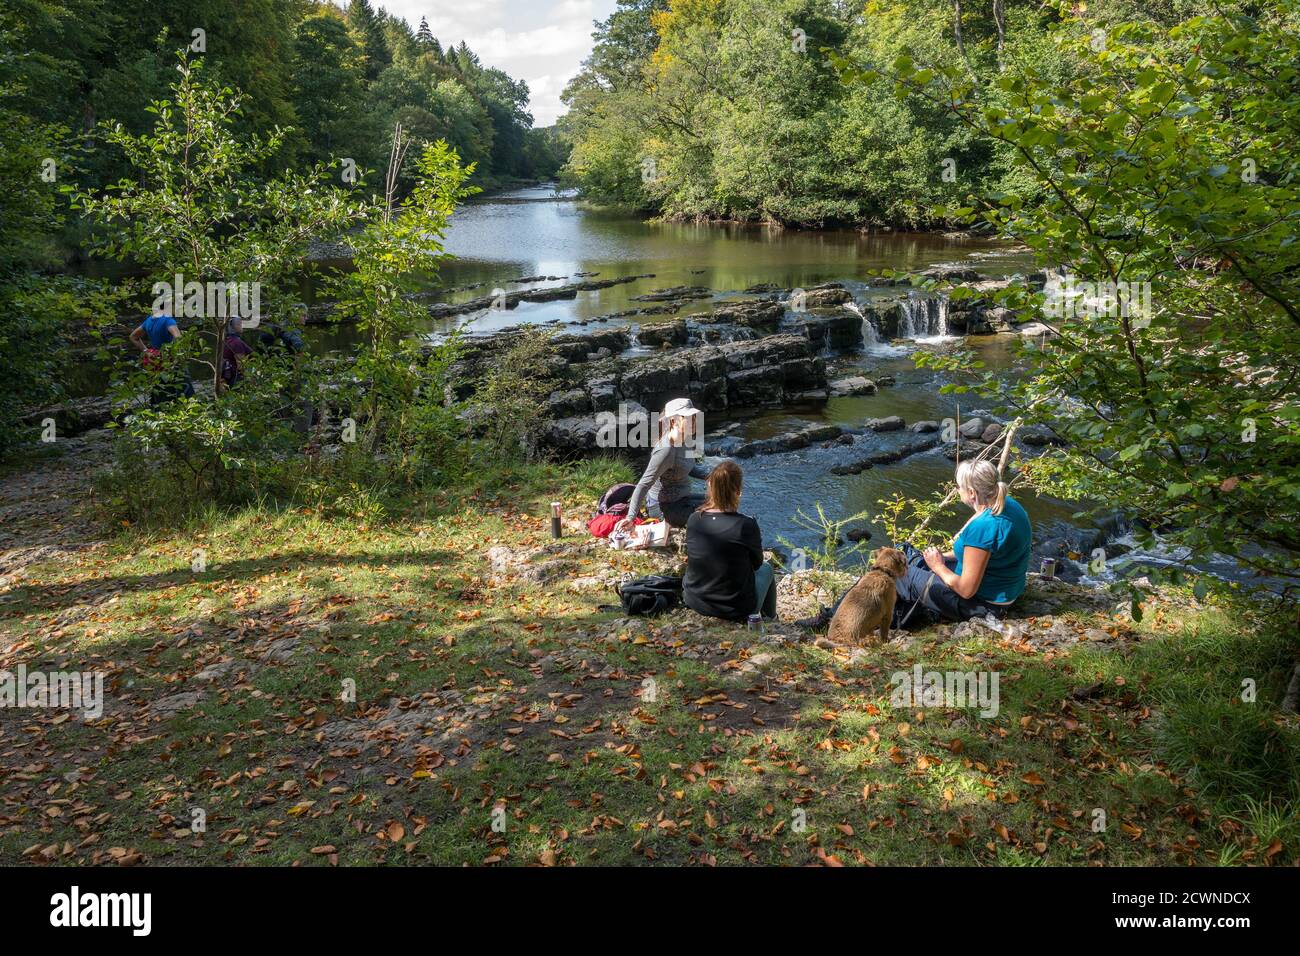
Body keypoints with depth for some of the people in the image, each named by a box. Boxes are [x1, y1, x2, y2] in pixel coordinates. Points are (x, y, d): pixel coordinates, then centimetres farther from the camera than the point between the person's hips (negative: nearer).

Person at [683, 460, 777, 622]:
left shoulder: (693, 520, -10)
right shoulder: (746, 525, -23)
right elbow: (757, 563, -5)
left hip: (694, 602, 4)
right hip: (736, 611, -4)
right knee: (766, 568, 26)